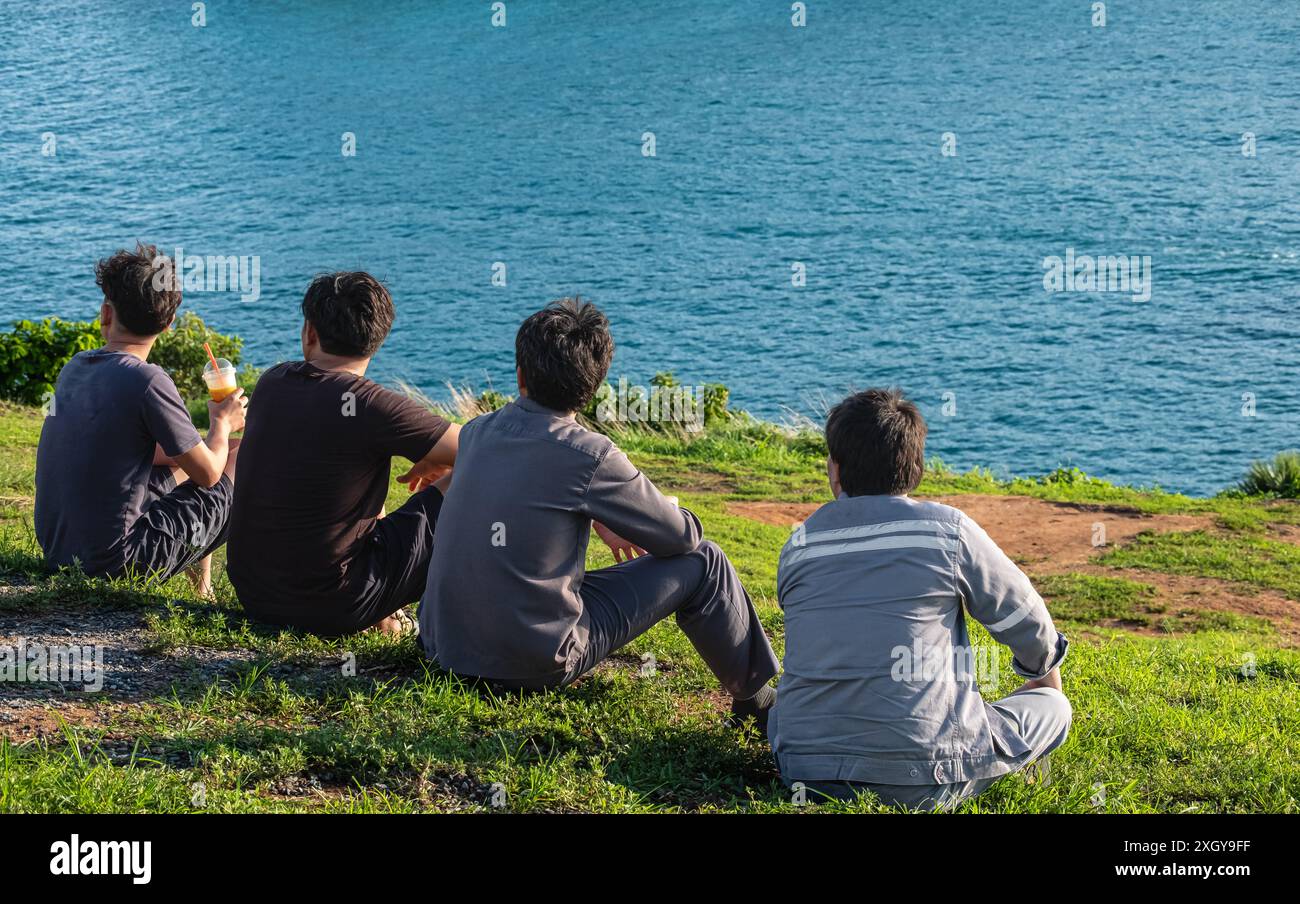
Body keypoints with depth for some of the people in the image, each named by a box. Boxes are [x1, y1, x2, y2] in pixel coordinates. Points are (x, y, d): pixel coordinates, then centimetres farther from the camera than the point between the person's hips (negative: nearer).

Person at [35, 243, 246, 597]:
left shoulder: (74, 367, 6)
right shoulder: (146, 381, -18)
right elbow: (207, 473, -8)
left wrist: (214, 433, 22)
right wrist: (221, 424, 13)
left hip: (57, 550, 8)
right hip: (116, 562, -8)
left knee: (183, 461, 27)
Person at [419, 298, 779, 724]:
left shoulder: (477, 432, 2)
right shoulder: (589, 454, -16)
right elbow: (681, 537, -4)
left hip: (442, 646, 7)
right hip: (534, 665, -6)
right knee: (702, 562, 5)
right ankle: (756, 697, 25)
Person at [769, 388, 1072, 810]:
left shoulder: (798, 543, 6)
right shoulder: (949, 530, -5)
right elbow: (1026, 618, 7)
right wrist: (1046, 670, 32)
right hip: (922, 781, -4)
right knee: (1053, 707, 19)